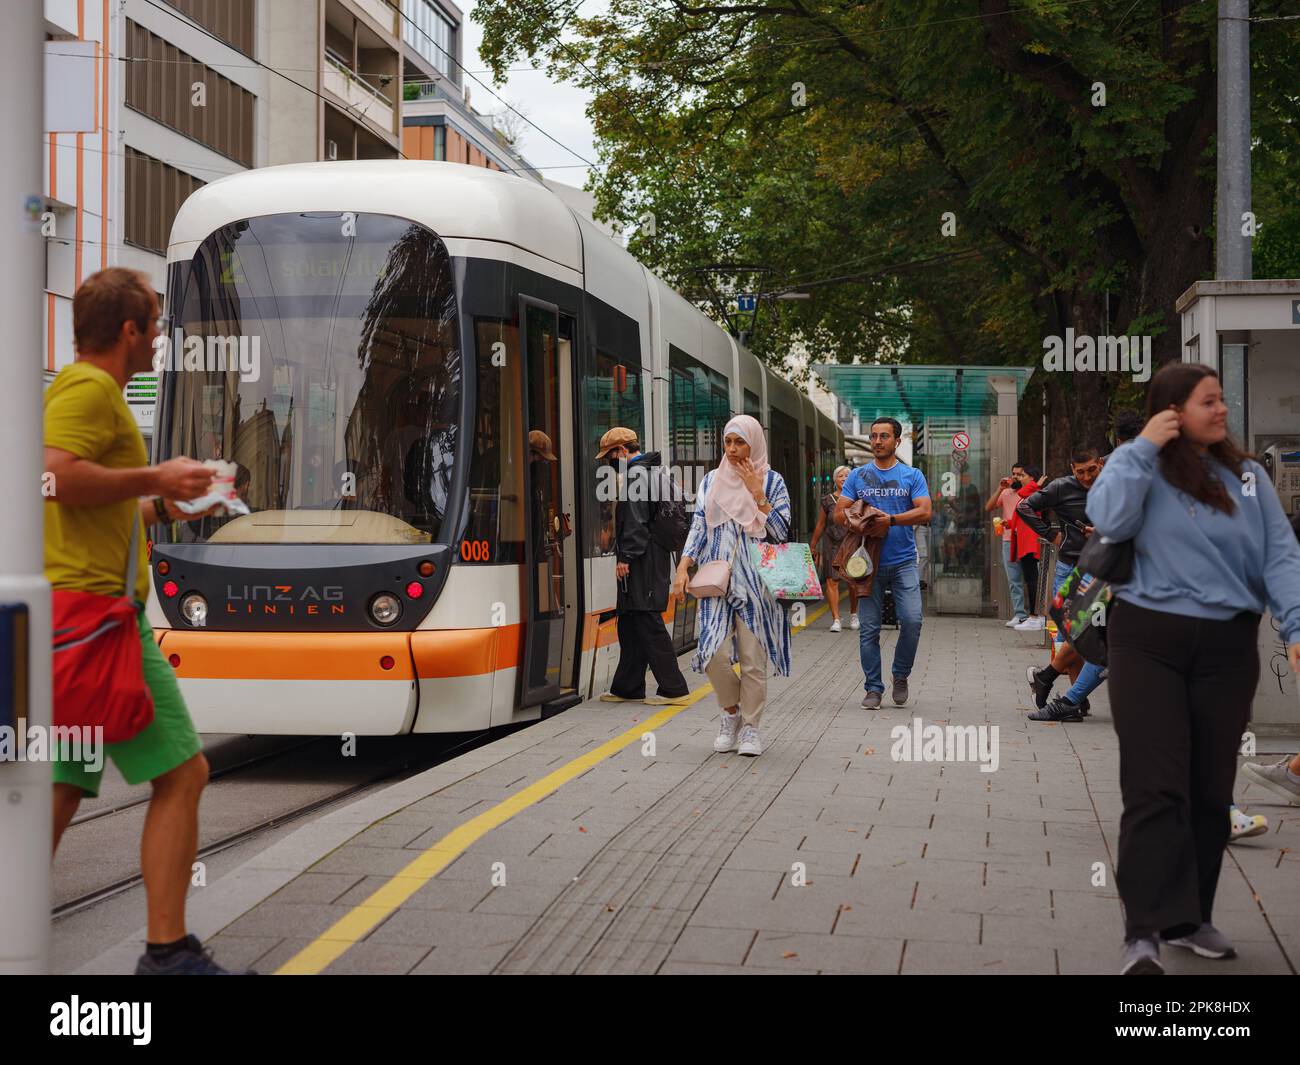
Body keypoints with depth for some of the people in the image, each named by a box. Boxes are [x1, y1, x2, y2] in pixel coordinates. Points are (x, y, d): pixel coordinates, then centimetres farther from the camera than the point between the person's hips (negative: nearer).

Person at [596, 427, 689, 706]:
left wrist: (625, 557, -19)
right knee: (630, 625, 14)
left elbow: (636, 521, -19)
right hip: (654, 558, 10)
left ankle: (673, 688, -6)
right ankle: (627, 687, 19)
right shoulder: (654, 470, 20)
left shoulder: (635, 474, -12)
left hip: (642, 562, -10)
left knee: (648, 623, -8)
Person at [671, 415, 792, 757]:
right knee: (714, 652, -11)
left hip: (756, 583, -2)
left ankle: (750, 726, 13)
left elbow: (782, 532, -2)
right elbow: (699, 527, 8)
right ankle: (731, 712, 14)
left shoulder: (771, 481, 5)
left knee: (753, 659, -3)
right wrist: (683, 568, -4)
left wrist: (757, 494, -10)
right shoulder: (711, 481, 12)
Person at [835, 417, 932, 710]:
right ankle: (873, 688, 10)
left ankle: (901, 675, 10)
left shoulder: (912, 476, 6)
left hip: (904, 561, -1)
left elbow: (924, 512, -6)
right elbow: (839, 513, 6)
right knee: (869, 628, 0)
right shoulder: (858, 476, 10)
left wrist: (891, 519, -17)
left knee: (912, 620, -13)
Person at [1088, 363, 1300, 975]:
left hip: (1228, 647, 4)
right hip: (1148, 641, -4)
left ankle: (1190, 917, 24)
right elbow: (1108, 519, -18)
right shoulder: (1144, 470, 2)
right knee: (1156, 787, -9)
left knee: (1210, 789, 10)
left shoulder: (1248, 476, 10)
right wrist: (1143, 446, -12)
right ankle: (1146, 932, -11)